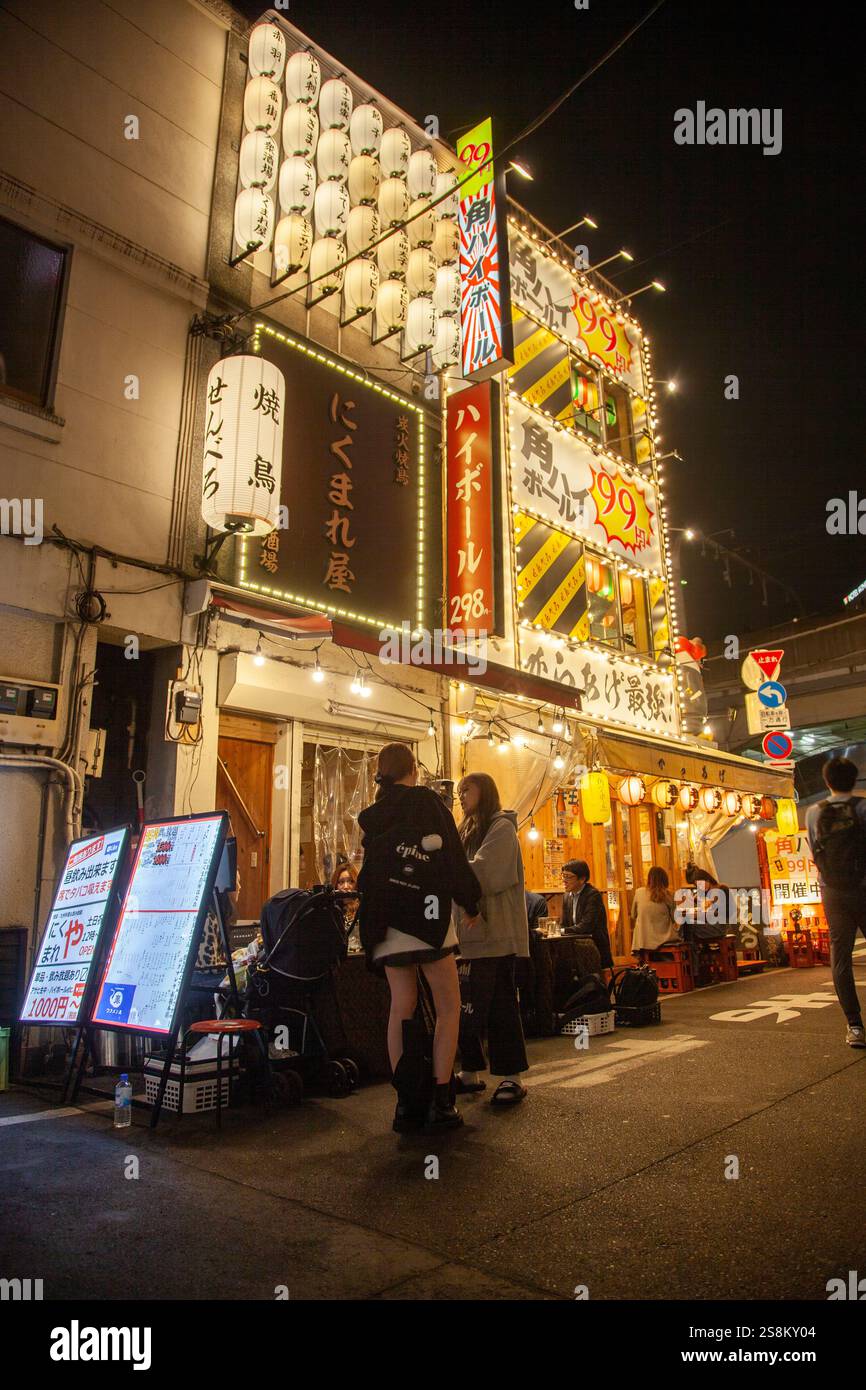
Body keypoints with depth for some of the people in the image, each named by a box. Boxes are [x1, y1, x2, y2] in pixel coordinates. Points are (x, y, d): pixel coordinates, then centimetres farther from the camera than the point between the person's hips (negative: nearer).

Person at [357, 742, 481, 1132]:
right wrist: (471, 903, 4)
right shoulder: (427, 800, -4)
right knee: (448, 1006, 3)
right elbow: (452, 855, -7)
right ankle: (440, 1103, -1)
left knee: (401, 1007, 8)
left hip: (384, 921, 5)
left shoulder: (371, 816, 12)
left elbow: (370, 871, 16)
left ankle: (405, 1103, 9)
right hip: (427, 916, -5)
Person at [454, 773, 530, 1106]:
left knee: (500, 1004, -3)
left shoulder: (501, 827, -4)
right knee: (467, 1005, 8)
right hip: (470, 932, 7)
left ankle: (512, 1077, 6)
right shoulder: (468, 831, 21)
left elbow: (483, 873, -17)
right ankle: (470, 1073, 19)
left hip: (496, 932, -7)